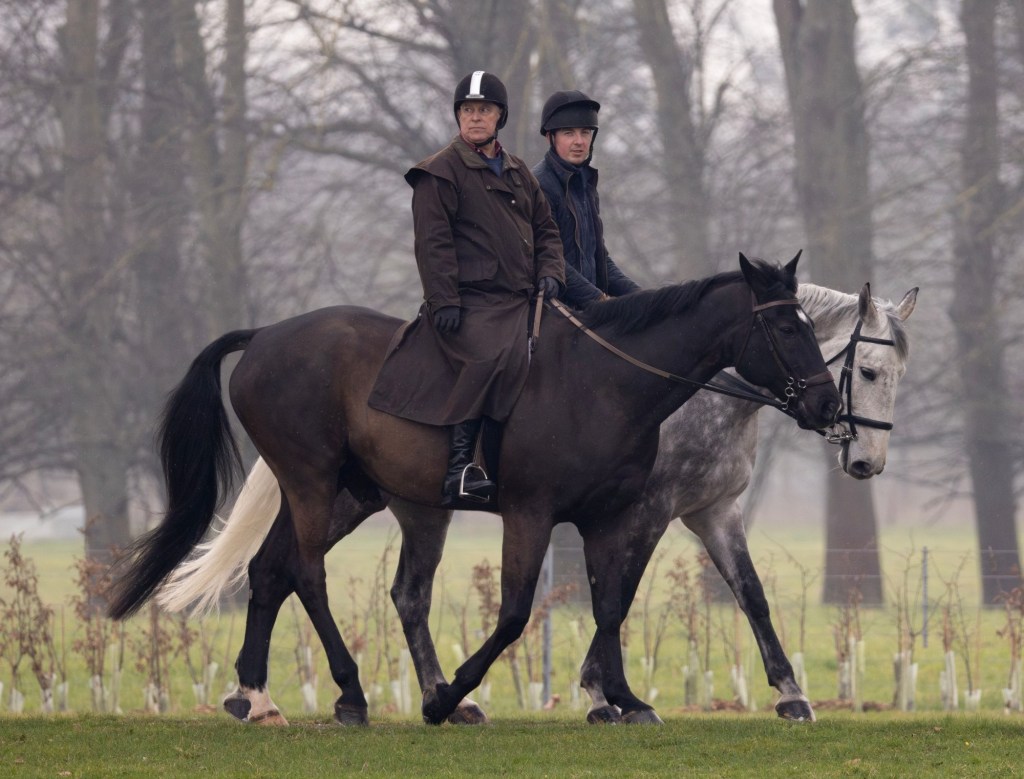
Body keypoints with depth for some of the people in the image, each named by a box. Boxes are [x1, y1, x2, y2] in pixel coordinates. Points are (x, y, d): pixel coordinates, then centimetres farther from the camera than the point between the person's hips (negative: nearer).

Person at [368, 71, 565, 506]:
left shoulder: (518, 173, 23)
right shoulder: (441, 173, 0)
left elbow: (545, 229, 27)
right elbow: (433, 242, -7)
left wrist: (550, 273, 6)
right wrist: (444, 302, -16)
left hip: (518, 301, 8)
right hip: (470, 302, -8)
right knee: (495, 355, -33)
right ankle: (459, 466, -36)